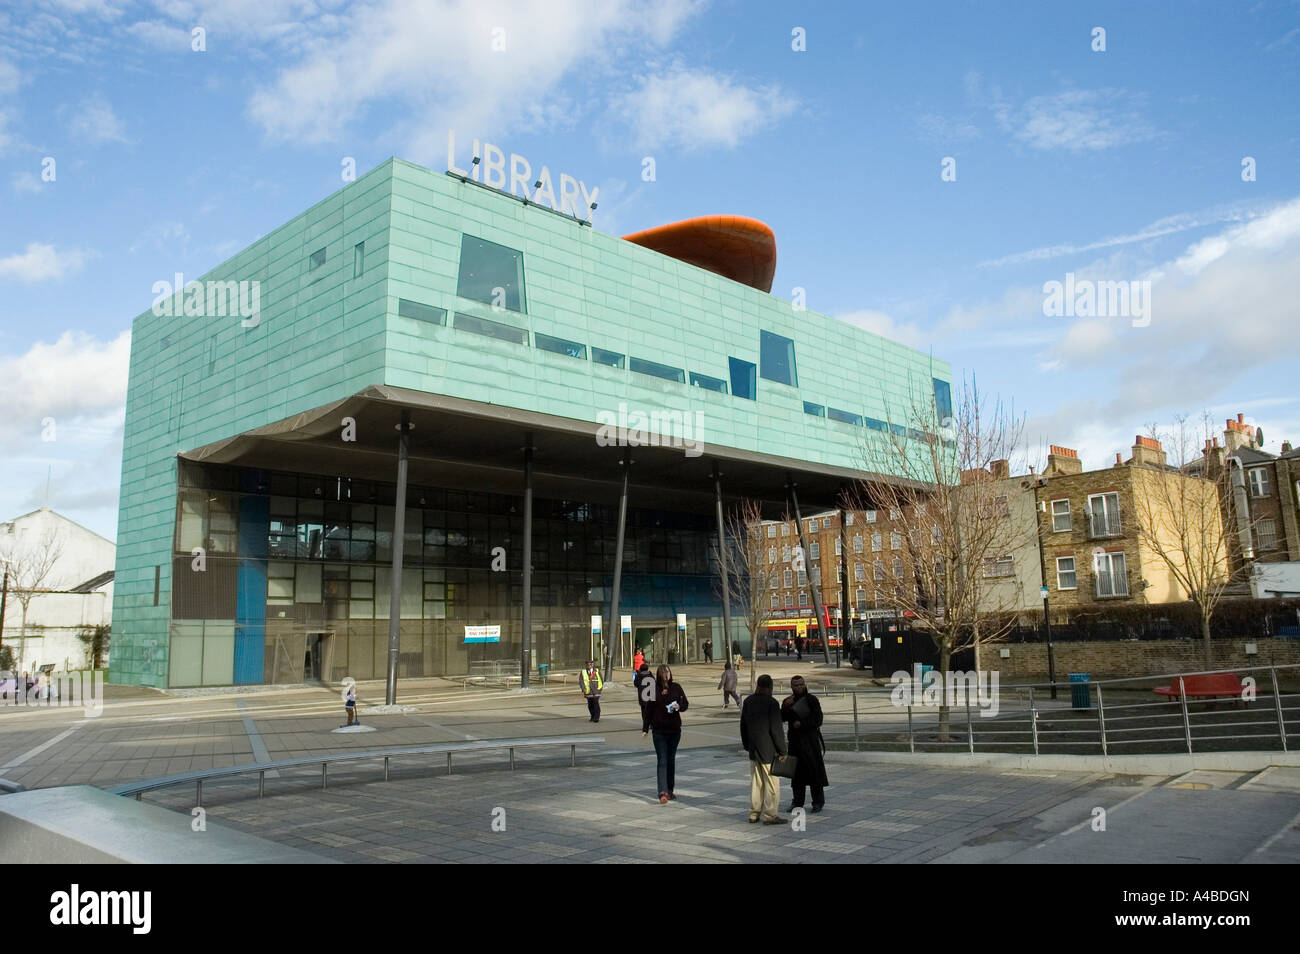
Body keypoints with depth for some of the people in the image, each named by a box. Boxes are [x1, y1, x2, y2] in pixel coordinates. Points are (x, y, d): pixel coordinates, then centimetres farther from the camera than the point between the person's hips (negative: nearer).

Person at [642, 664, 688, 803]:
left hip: (675, 729, 3)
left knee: (671, 760, 13)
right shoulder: (653, 689, -6)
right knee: (662, 761, -8)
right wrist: (645, 729, -5)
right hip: (659, 730, -3)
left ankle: (669, 791, 25)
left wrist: (679, 706, -17)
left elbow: (685, 703, 6)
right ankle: (663, 793, -14)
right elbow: (647, 709, -4)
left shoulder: (676, 687, 1)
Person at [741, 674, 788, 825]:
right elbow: (776, 729, -15)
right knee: (772, 783, 2)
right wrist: (782, 751, -8)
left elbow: (743, 726, 14)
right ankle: (770, 815, 4)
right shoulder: (771, 703, -15)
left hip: (753, 750, 7)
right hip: (768, 750, -7)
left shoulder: (748, 701, 6)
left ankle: (754, 813, 19)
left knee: (756, 782, 14)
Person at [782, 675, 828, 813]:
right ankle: (797, 802, 16)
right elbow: (782, 719, -1)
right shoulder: (788, 701, 9)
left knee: (815, 770, -2)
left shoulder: (812, 700, -4)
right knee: (797, 772, 7)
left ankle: (818, 802, 6)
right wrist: (786, 707, -17)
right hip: (795, 740, 4)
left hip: (811, 739, -4)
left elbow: (818, 719, -8)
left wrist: (802, 723, -14)